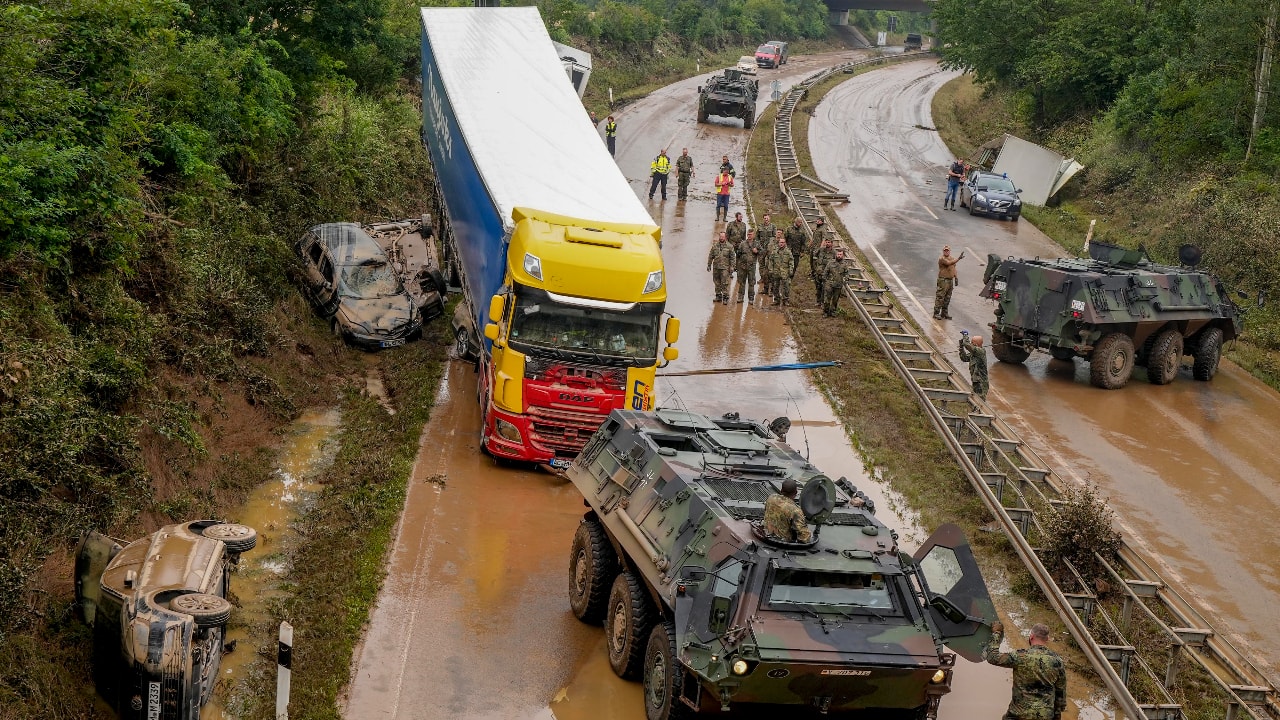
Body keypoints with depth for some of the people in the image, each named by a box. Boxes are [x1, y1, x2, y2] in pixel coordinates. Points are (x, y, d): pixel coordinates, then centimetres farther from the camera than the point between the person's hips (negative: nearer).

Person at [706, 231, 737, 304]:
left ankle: (725, 297, -1)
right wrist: (709, 265, 9)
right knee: (717, 282, 11)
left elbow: (732, 257, 0)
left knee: (725, 283, -6)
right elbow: (710, 256, 11)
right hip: (716, 267, 4)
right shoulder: (715, 245, 6)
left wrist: (731, 267, -5)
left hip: (725, 268, -4)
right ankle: (718, 295, 23)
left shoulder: (729, 246, -2)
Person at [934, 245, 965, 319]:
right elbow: (949, 263, -28)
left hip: (950, 280, 8)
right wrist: (958, 258, -32)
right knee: (940, 297, -7)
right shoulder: (942, 259, -12)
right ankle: (936, 313, -4)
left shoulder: (952, 258, 15)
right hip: (943, 280, -8)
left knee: (947, 298, 12)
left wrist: (956, 277, 16)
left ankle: (944, 313, 20)